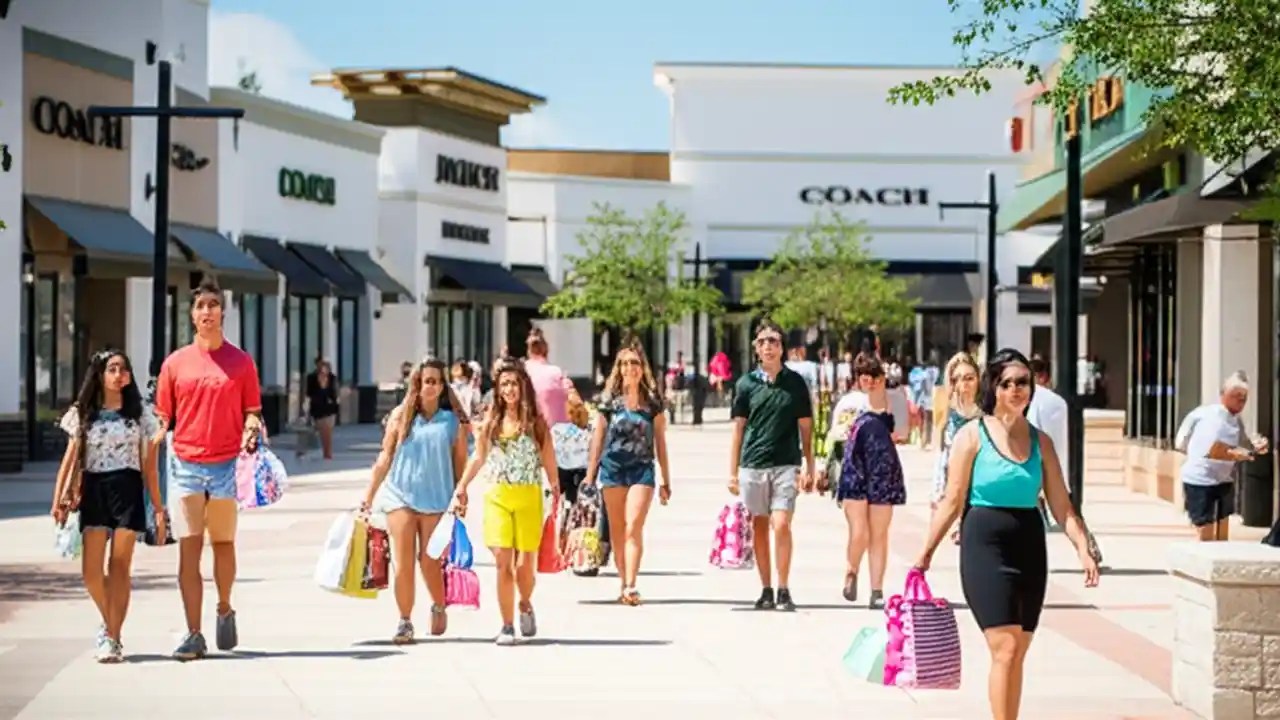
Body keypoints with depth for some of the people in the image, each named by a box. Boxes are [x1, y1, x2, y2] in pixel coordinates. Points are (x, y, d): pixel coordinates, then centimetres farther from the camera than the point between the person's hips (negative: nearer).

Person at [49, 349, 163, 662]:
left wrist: (158, 508, 4)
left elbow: (149, 465, 7)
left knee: (119, 566, -5)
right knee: (91, 570, -4)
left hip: (127, 491, -1)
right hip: (93, 491, 1)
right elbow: (70, 459, 7)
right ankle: (110, 622, 22)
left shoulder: (140, 413, 7)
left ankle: (112, 637, -1)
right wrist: (58, 500, -3)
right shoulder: (83, 414, 9)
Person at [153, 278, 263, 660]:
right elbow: (162, 417, 10)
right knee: (188, 550, -3)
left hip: (227, 465, 0)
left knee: (223, 543, 10)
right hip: (185, 465, 0)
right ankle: (193, 635, -2)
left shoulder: (241, 361, 5)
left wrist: (251, 431, -14)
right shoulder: (175, 363, 7)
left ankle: (225, 611, 34)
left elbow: (251, 412, 8)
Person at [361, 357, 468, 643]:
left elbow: (460, 461, 5)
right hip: (400, 495, 1)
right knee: (403, 562, -2)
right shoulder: (401, 415, 4)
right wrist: (369, 496, 7)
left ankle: (439, 608, 28)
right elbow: (385, 457, 8)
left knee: (429, 561, 1)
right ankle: (405, 622, 7)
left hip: (436, 499, -1)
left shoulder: (453, 420, 1)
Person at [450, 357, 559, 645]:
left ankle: (525, 606, 31)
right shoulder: (492, 421, 8)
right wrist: (461, 488, 16)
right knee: (503, 562, -7)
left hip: (529, 497, -1)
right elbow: (479, 457, 17)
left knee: (525, 563, 0)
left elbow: (549, 462, 0)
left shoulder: (536, 422, 1)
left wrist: (556, 491, -9)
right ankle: (507, 626, 0)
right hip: (497, 497, 1)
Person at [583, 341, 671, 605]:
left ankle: (630, 586, -19)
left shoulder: (652, 401, 5)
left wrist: (666, 480, 8)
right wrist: (590, 475, 10)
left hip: (642, 469, -2)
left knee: (633, 528, -14)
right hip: (613, 467, 2)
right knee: (617, 531, 5)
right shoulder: (609, 400, 6)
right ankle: (624, 584, 13)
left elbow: (660, 441, 8)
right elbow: (598, 437, 11)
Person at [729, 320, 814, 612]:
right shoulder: (746, 383, 6)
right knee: (759, 528, 6)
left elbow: (805, 427, 7)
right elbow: (738, 428, 8)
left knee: (781, 525, -12)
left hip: (786, 465, -2)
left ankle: (783, 591, -4)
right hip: (752, 465, 2)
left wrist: (809, 468, 1)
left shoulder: (795, 382, 4)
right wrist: (732, 472, 5)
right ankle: (766, 590, 14)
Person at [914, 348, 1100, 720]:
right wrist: (926, 552, -1)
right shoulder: (973, 435, -2)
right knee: (1005, 649, -15)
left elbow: (1061, 506, 7)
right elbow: (953, 502, 0)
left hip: (1030, 548, 5)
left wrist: (1083, 549, -5)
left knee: (1016, 655, 8)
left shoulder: (1040, 441, 9)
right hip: (985, 546, -5)